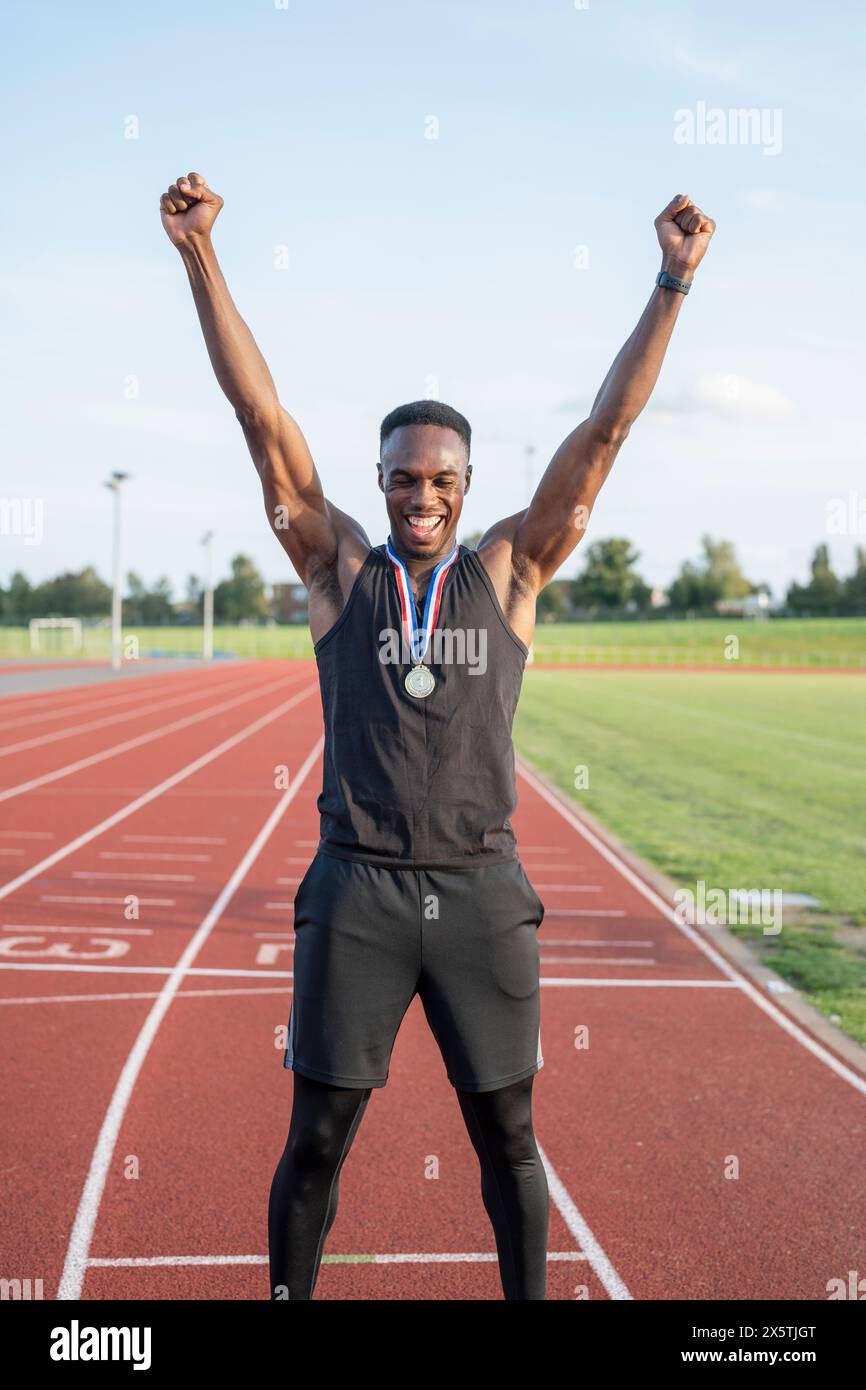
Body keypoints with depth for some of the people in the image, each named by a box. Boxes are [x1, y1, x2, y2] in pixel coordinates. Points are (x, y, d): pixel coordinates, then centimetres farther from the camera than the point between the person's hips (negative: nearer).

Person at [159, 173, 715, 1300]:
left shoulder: (509, 571, 5)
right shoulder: (340, 569, 3)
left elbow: (606, 429, 0)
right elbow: (263, 417, -2)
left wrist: (674, 282, -4)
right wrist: (200, 255, -7)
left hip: (482, 891, 1)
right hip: (358, 890, 0)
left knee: (507, 1135, 11)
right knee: (317, 1137, 6)